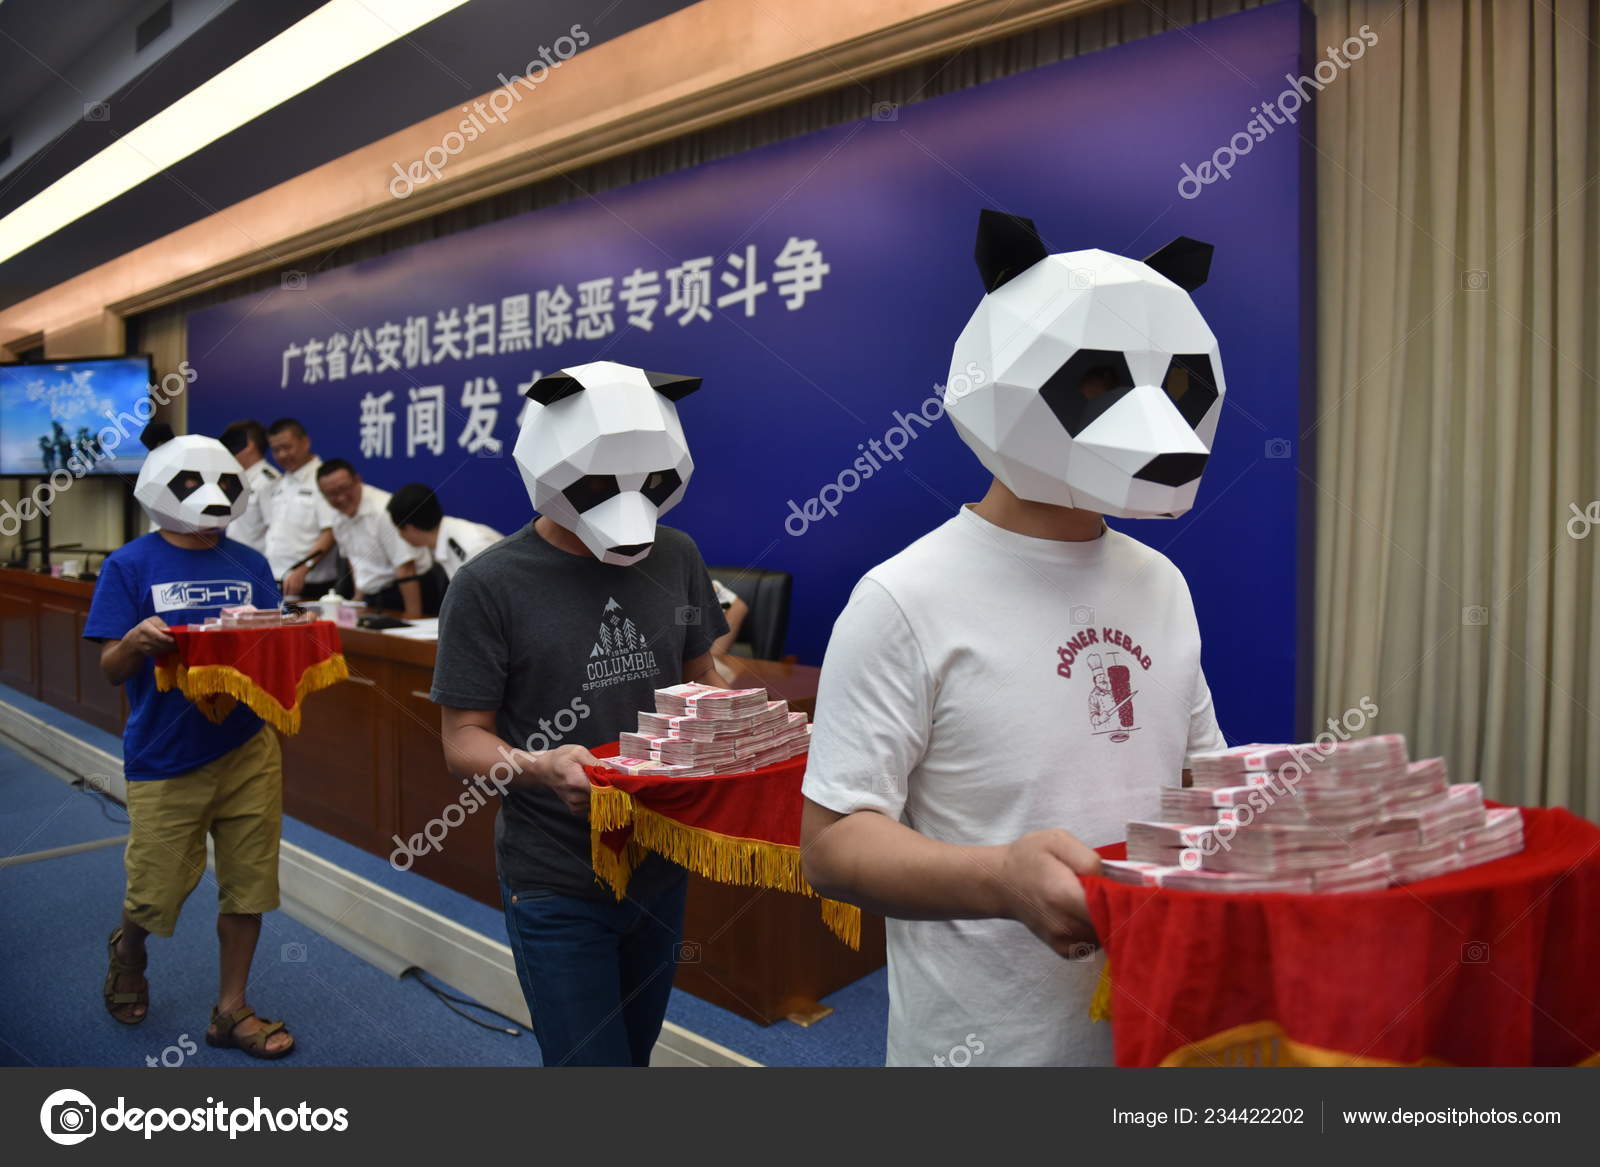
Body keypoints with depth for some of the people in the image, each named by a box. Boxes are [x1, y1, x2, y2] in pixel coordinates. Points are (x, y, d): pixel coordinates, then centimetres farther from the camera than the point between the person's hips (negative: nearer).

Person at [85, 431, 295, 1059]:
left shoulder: (251, 565, 7)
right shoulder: (130, 565, -3)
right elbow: (111, 669, -6)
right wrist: (138, 639, -27)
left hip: (247, 751, 3)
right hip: (165, 756, -3)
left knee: (247, 884, 7)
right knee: (157, 889, 8)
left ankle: (231, 1010, 24)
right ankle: (127, 950, 44)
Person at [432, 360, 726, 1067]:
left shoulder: (675, 557, 0)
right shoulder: (490, 583, -14)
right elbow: (463, 740, -11)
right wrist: (537, 768, -32)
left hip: (661, 867, 5)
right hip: (555, 884, -5)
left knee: (635, 1050, 23)